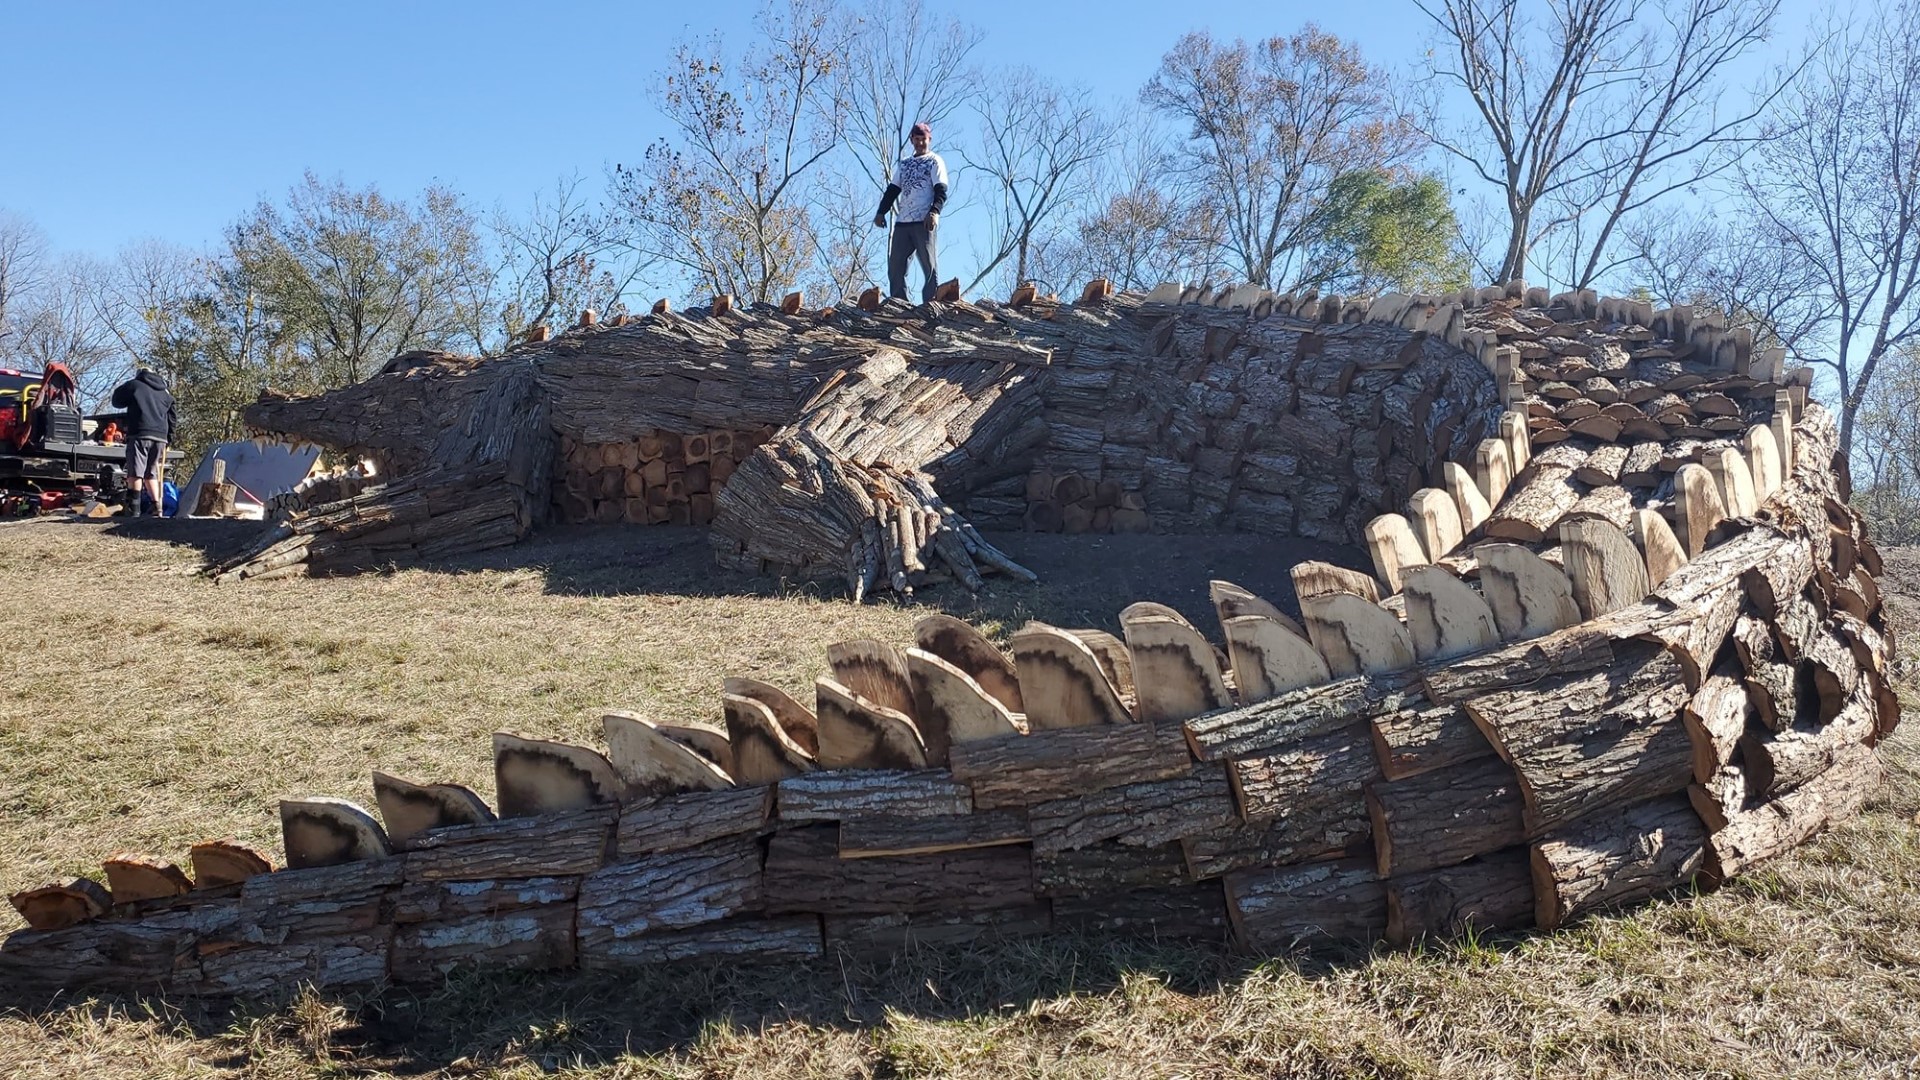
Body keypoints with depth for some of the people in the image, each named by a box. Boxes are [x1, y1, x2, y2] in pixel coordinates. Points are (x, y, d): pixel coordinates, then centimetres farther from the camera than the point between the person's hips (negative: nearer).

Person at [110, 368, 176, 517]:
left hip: (139, 435, -5)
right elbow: (171, 419, 20)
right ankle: (158, 507, 3)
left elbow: (117, 401, 15)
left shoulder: (134, 385, 7)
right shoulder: (165, 393, 21)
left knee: (135, 472, -5)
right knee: (151, 473, 12)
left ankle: (134, 507, -13)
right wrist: (168, 439, 22)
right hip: (160, 437, 5)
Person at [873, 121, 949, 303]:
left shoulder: (935, 161, 7)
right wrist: (881, 211, 6)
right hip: (902, 222, 6)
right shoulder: (903, 164, 24)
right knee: (895, 266, 1)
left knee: (929, 266, -9)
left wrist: (934, 211, -22)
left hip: (924, 221, -6)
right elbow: (892, 190, 21)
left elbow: (941, 191, -5)